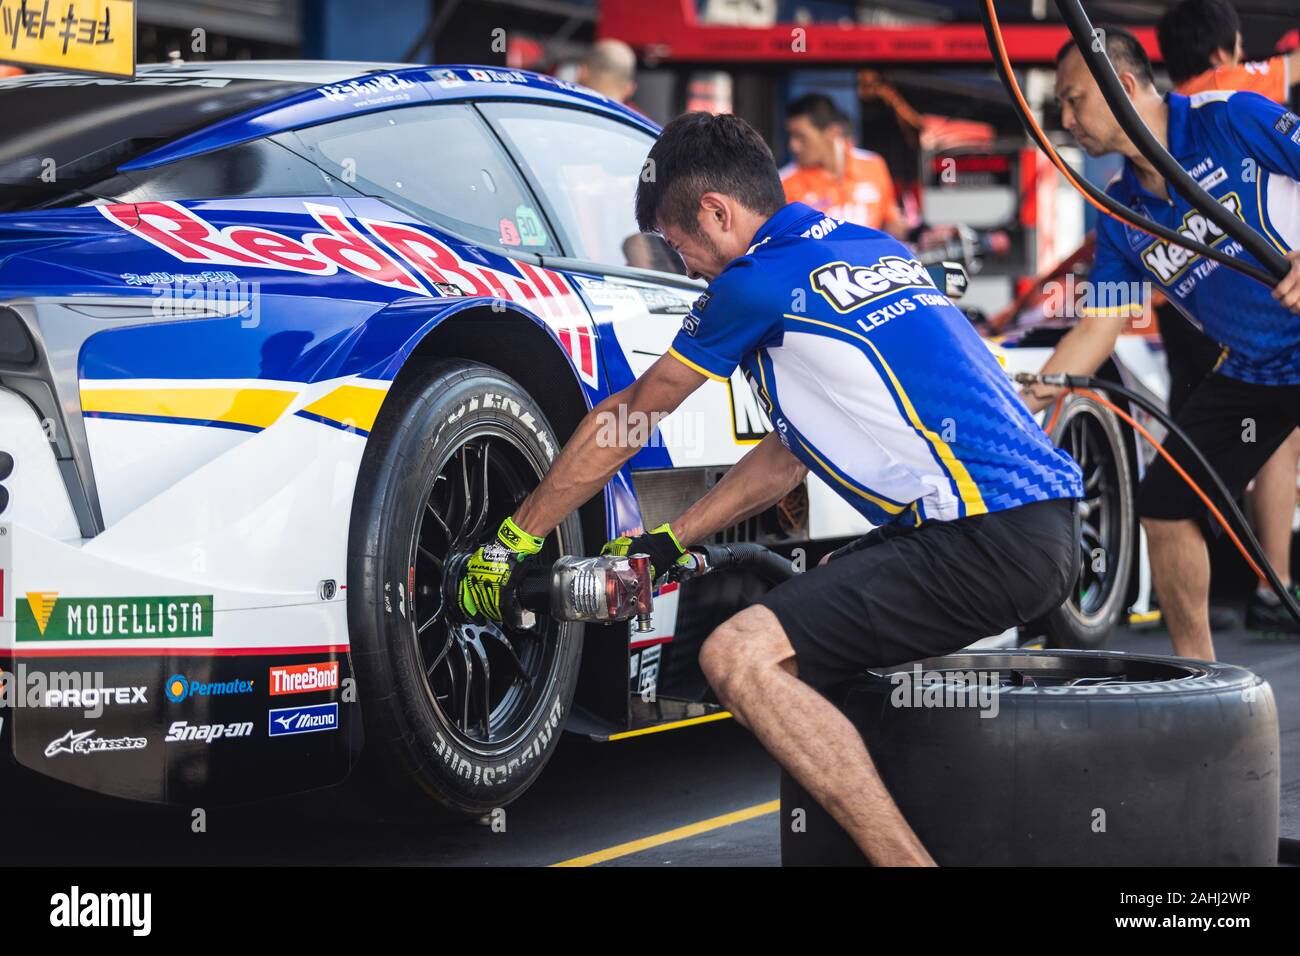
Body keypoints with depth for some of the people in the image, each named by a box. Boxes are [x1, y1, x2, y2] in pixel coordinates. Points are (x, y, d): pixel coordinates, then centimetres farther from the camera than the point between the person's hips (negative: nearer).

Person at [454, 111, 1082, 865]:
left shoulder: (762, 279, -5)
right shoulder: (870, 249, 20)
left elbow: (627, 421, 6)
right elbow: (793, 450, 27)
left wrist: (512, 541, 17)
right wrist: (668, 543, 30)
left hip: (990, 543, -10)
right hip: (1050, 529, 10)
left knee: (741, 657, -15)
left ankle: (905, 855, -19)